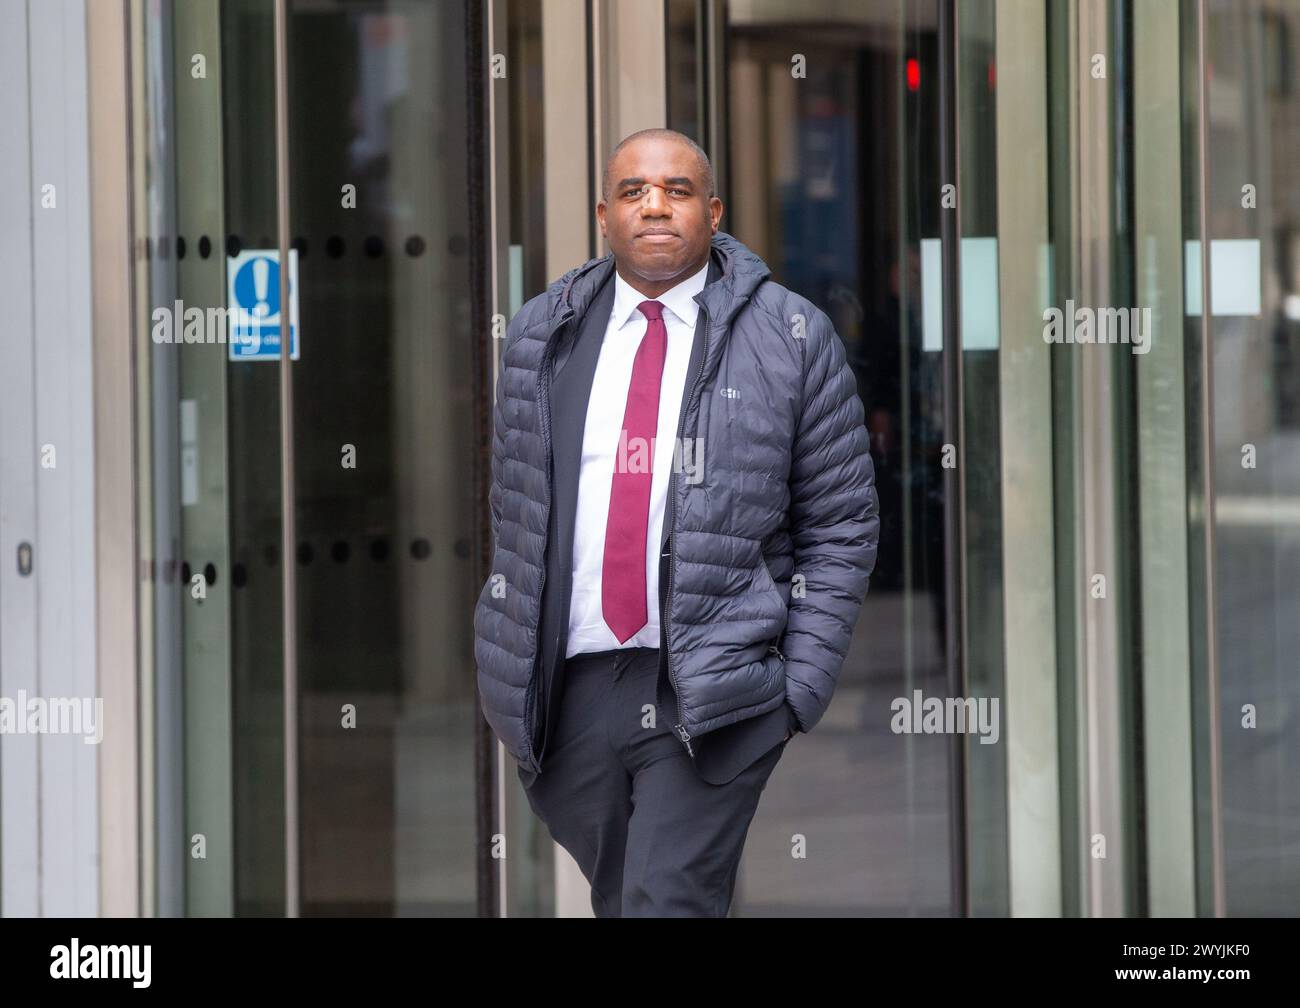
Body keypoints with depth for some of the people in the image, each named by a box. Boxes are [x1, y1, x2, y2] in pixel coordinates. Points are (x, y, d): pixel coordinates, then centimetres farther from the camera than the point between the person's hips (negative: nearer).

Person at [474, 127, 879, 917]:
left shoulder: (791, 338, 0)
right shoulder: (542, 335, 9)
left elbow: (842, 528, 0)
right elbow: (514, 511, 15)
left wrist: (799, 690, -7)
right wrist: (509, 664, 10)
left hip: (713, 696, -4)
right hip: (570, 686, 4)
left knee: (672, 903, -11)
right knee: (617, 900, 15)